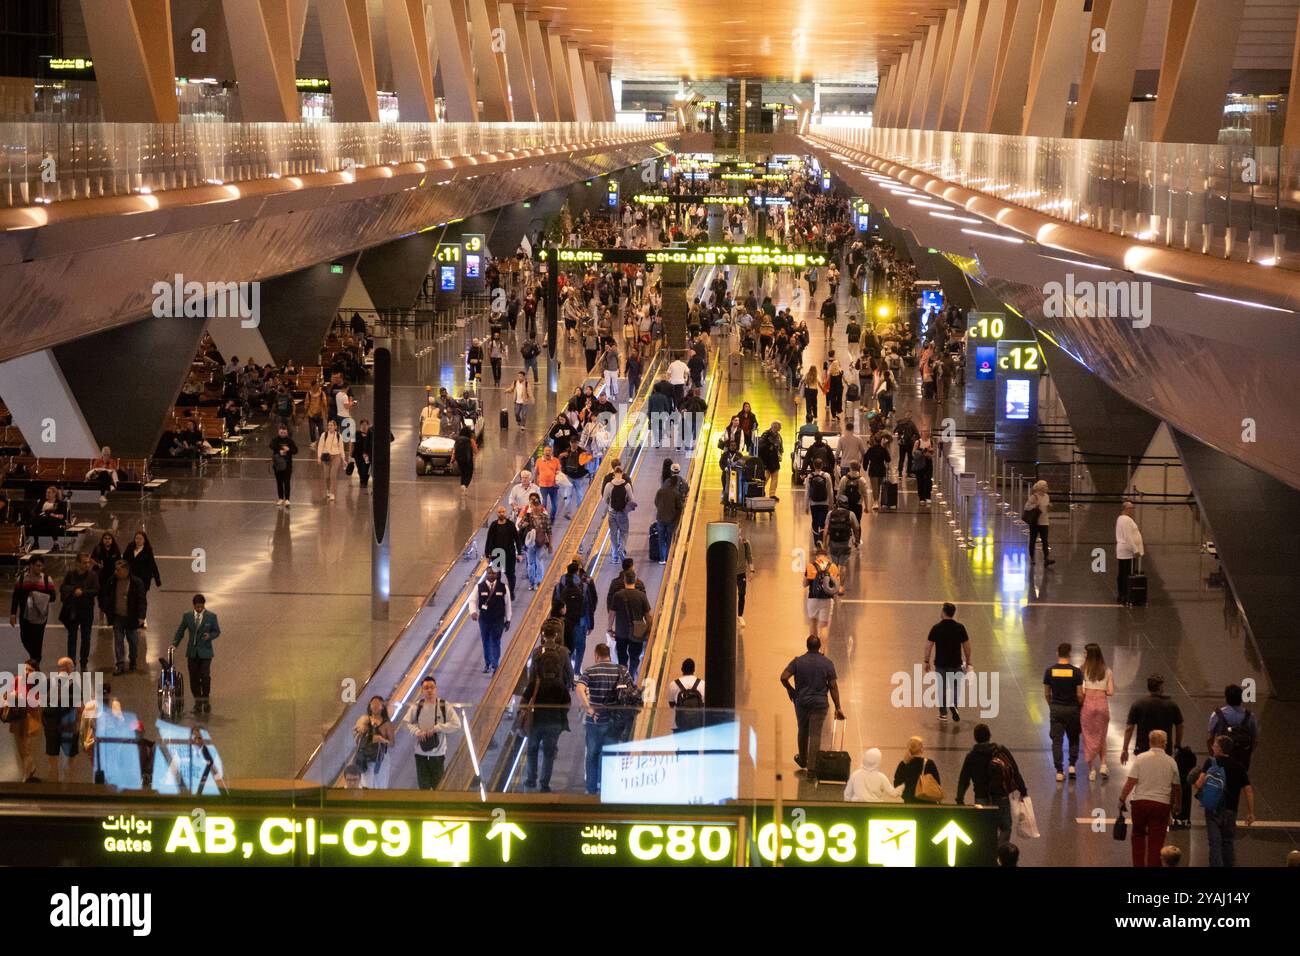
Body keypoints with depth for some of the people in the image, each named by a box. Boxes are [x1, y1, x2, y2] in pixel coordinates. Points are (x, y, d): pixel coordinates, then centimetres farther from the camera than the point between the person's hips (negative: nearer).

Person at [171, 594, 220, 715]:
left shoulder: (211, 616, -1)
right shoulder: (187, 616, 5)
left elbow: (217, 631, 6)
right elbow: (180, 631, 10)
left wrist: (210, 636, -15)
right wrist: (174, 644, -1)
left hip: (205, 651, -2)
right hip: (192, 652, 2)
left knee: (205, 676, -13)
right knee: (194, 678, 3)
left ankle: (206, 700, 2)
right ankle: (198, 702, 13)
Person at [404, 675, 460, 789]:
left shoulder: (444, 706, -6)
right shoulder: (417, 706, -1)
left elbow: (456, 724, -11)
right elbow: (407, 722, 5)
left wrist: (436, 728, -18)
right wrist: (417, 732, -14)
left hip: (438, 753, -2)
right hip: (421, 753, 2)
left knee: (438, 786, 5)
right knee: (423, 786, 7)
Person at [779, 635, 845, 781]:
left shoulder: (798, 661, -6)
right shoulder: (827, 663, -6)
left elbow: (783, 677, -14)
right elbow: (833, 687, -5)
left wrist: (790, 690, 6)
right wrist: (838, 707, 1)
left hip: (801, 702, 1)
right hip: (819, 703, -1)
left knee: (803, 732, 22)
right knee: (815, 735, -1)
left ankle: (802, 760, 41)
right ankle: (811, 771, -5)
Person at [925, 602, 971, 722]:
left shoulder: (936, 628, -10)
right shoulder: (960, 628, -6)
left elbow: (928, 646, -6)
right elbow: (967, 646, 0)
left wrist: (927, 662, 5)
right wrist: (968, 662, 13)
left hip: (940, 664, -1)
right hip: (956, 663, 1)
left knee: (942, 688, 14)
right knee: (954, 687, 15)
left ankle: (943, 713, 19)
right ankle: (953, 704, -11)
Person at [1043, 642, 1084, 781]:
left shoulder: (1050, 671, -4)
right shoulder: (1076, 672, -10)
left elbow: (1046, 693, 2)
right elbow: (1080, 694, -9)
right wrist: (1081, 706, 9)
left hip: (1056, 708, 1)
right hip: (1072, 708, -1)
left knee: (1056, 740, 4)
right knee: (1073, 739, 18)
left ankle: (1059, 771, 1)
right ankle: (1072, 765, 8)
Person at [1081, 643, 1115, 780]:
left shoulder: (1084, 670, -6)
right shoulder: (1107, 671, 3)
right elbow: (1111, 692, -2)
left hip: (1088, 703, -2)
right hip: (1102, 703, 2)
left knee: (1089, 737, 8)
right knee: (1101, 737, 20)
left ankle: (1091, 769, 8)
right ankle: (1103, 765, 7)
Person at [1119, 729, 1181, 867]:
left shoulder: (1140, 758, -3)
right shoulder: (1171, 762, 2)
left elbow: (1131, 782, -9)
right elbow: (1177, 787, 11)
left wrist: (1122, 799, 1)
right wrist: (1177, 805, 26)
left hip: (1140, 802, 0)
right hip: (1162, 804, 0)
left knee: (1138, 835, 18)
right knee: (1156, 841, 3)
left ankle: (1138, 864, 17)